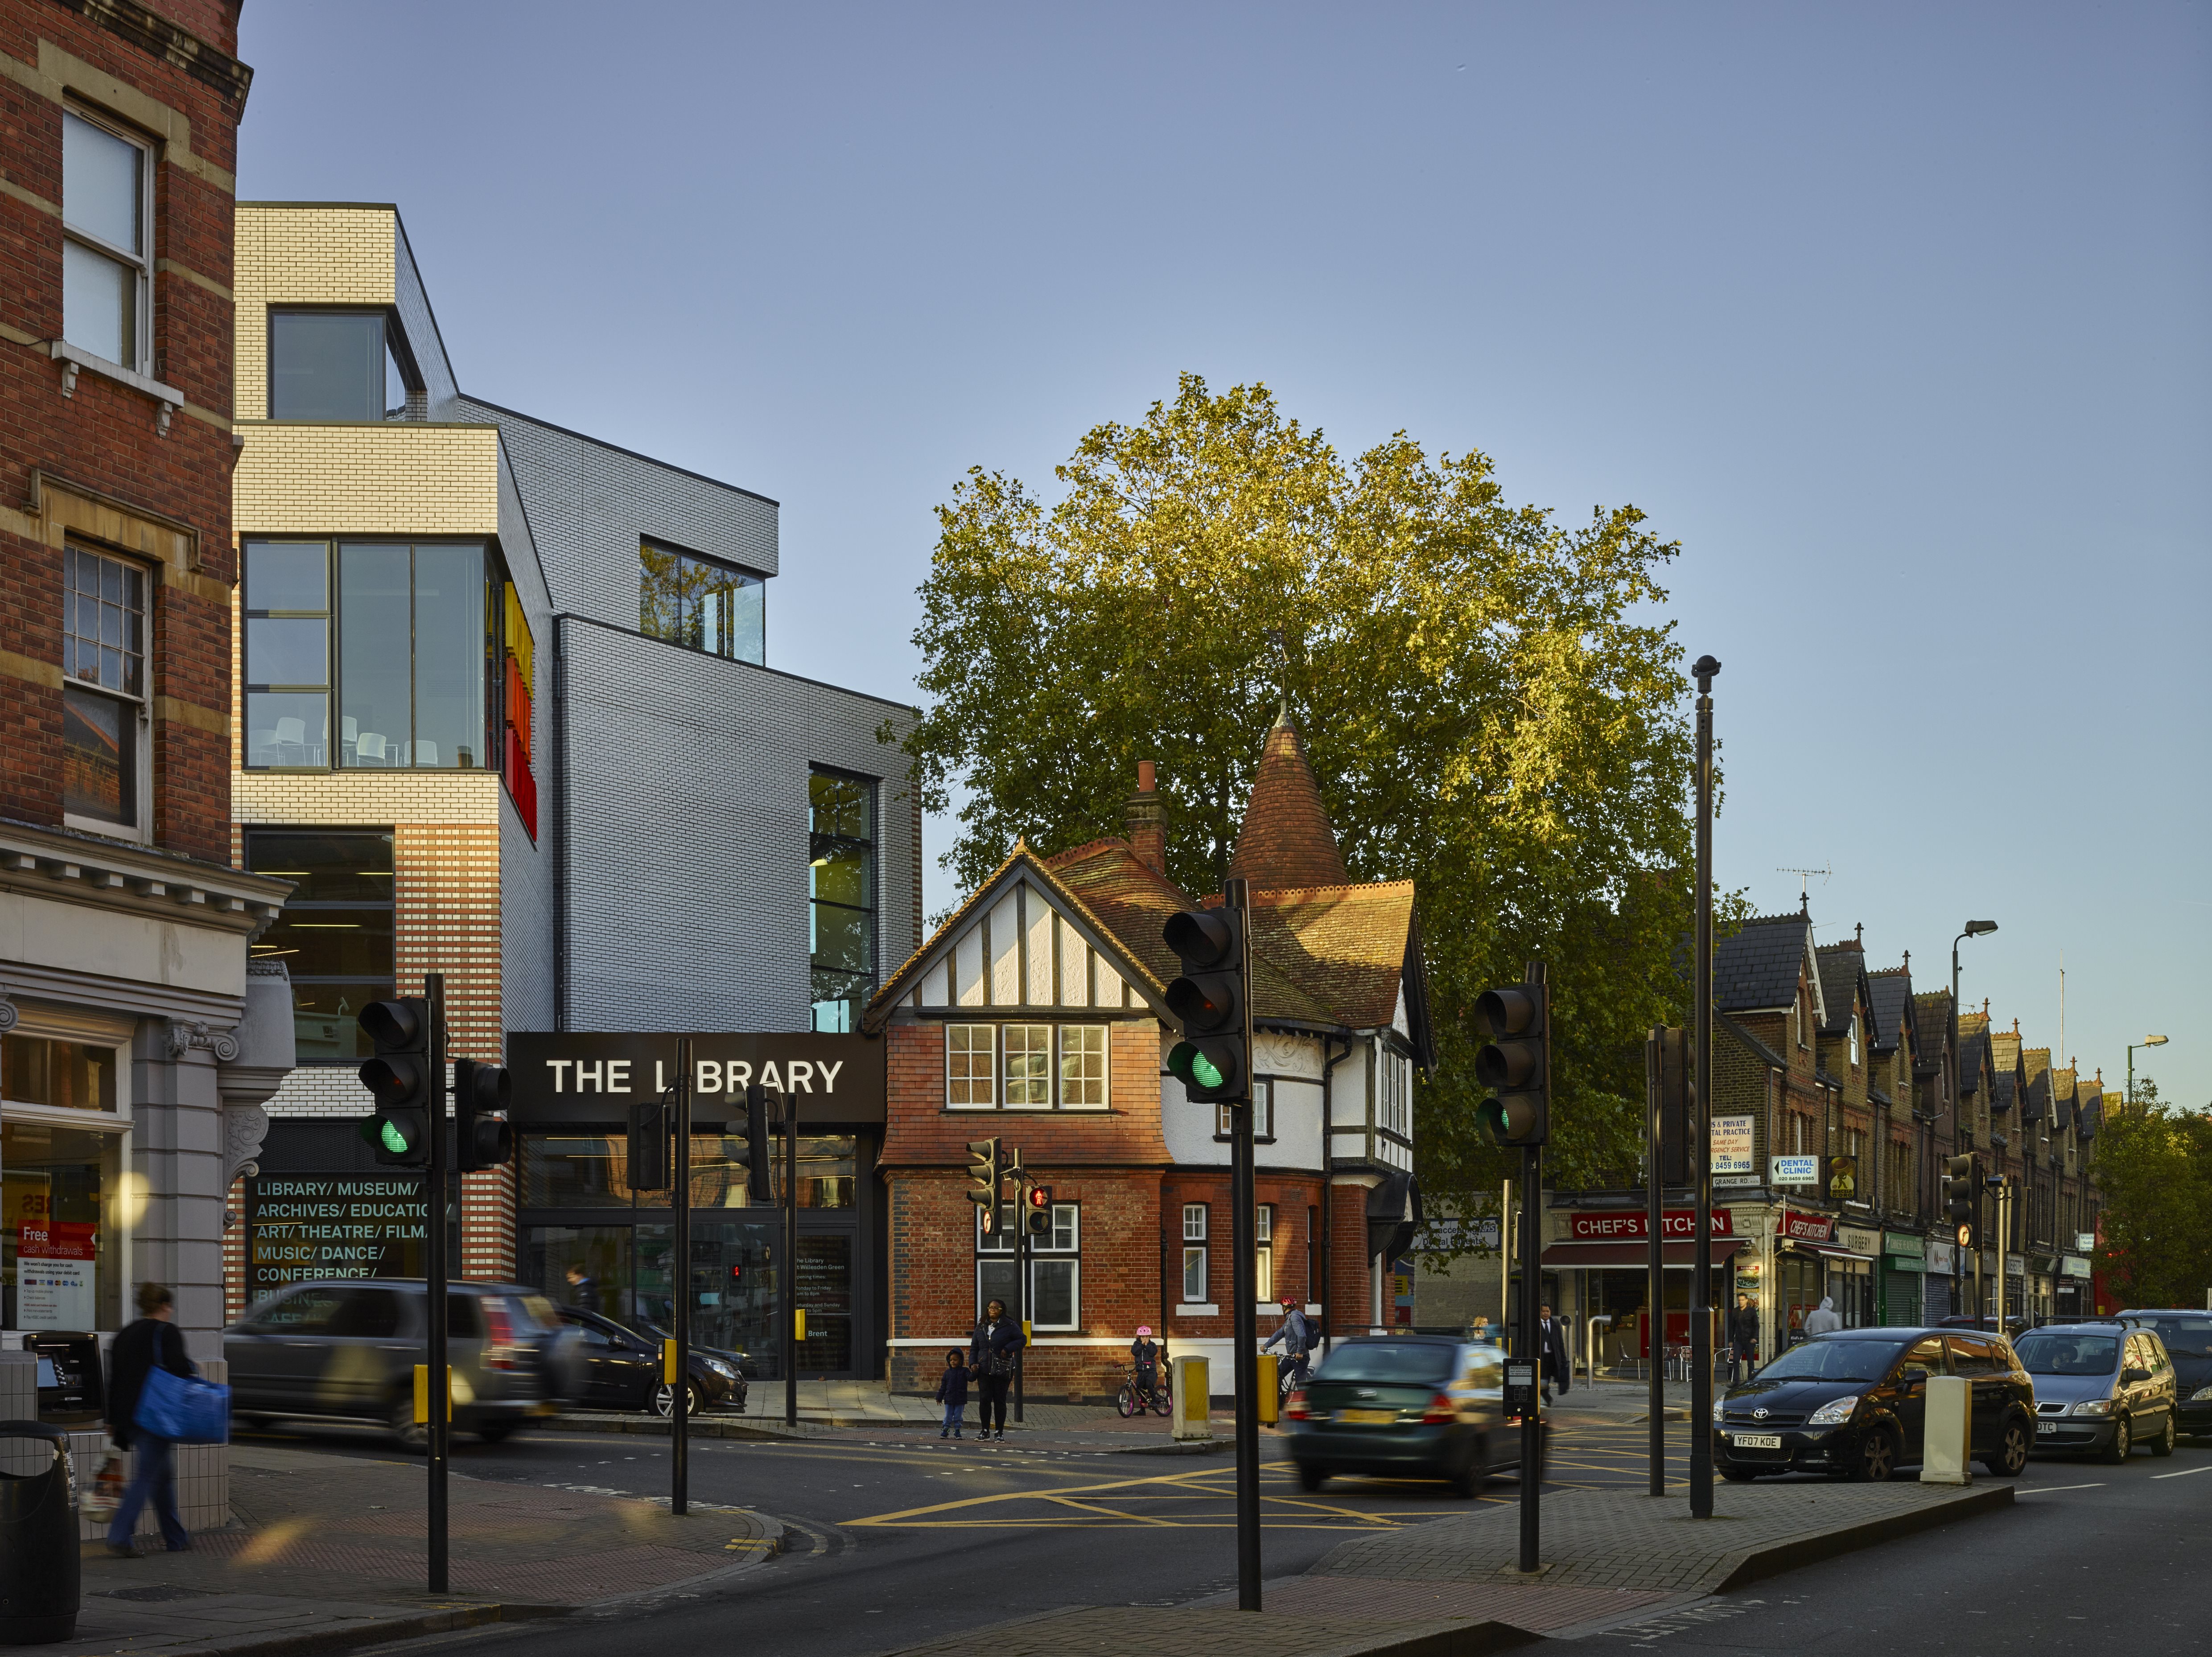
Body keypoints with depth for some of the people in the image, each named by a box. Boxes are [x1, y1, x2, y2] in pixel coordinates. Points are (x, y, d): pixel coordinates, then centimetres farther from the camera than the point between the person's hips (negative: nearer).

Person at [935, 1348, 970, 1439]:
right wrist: (939, 1398, 6)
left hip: (960, 1400, -2)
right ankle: (945, 1430, 13)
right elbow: (943, 1386, 8)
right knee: (948, 1417, 5)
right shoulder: (948, 1372, 5)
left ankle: (957, 1431, 15)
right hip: (949, 1399, 2)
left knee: (958, 1417, 5)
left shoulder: (964, 1371, 0)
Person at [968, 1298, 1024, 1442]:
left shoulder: (1009, 1326, -1)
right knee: (985, 1399, -2)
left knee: (1000, 1400, 1)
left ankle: (1000, 1432, 9)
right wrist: (972, 1362, 0)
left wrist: (1008, 1349, -14)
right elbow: (974, 1347, 15)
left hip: (1002, 1370, -3)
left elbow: (1021, 1340, -1)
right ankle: (985, 1430, 9)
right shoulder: (981, 1327, 11)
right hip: (984, 1370, 3)